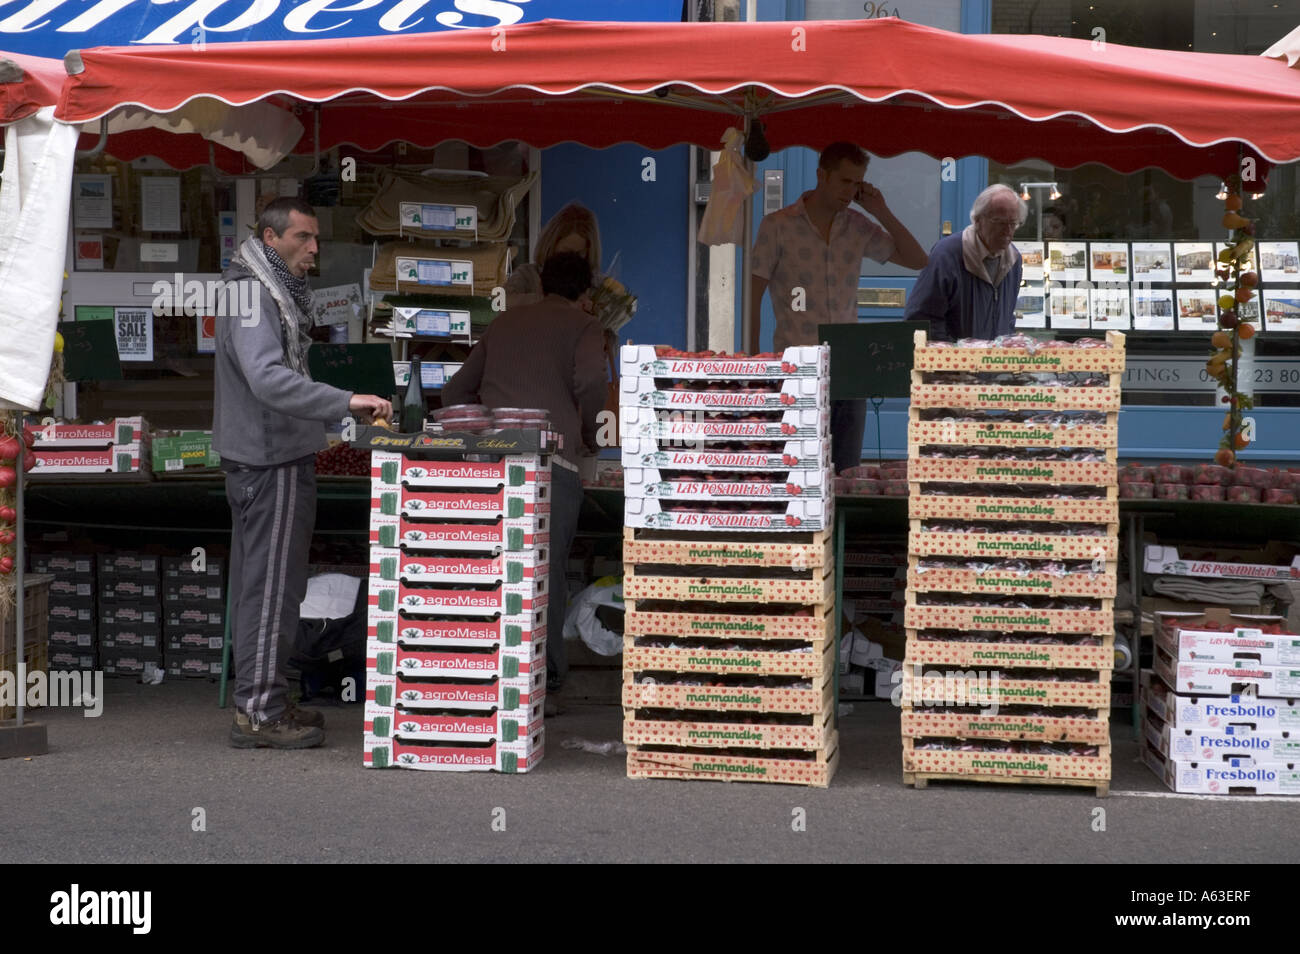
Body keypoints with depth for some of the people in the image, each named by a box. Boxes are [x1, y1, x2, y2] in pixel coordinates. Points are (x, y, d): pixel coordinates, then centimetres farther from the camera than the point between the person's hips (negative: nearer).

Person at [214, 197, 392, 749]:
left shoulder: (276, 292, 17)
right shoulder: (253, 294, -16)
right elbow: (268, 377, -31)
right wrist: (346, 402, -37)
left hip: (267, 458, 11)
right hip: (272, 461, -11)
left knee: (256, 584, 14)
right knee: (271, 586, -7)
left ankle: (259, 700, 22)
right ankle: (258, 711, -3)